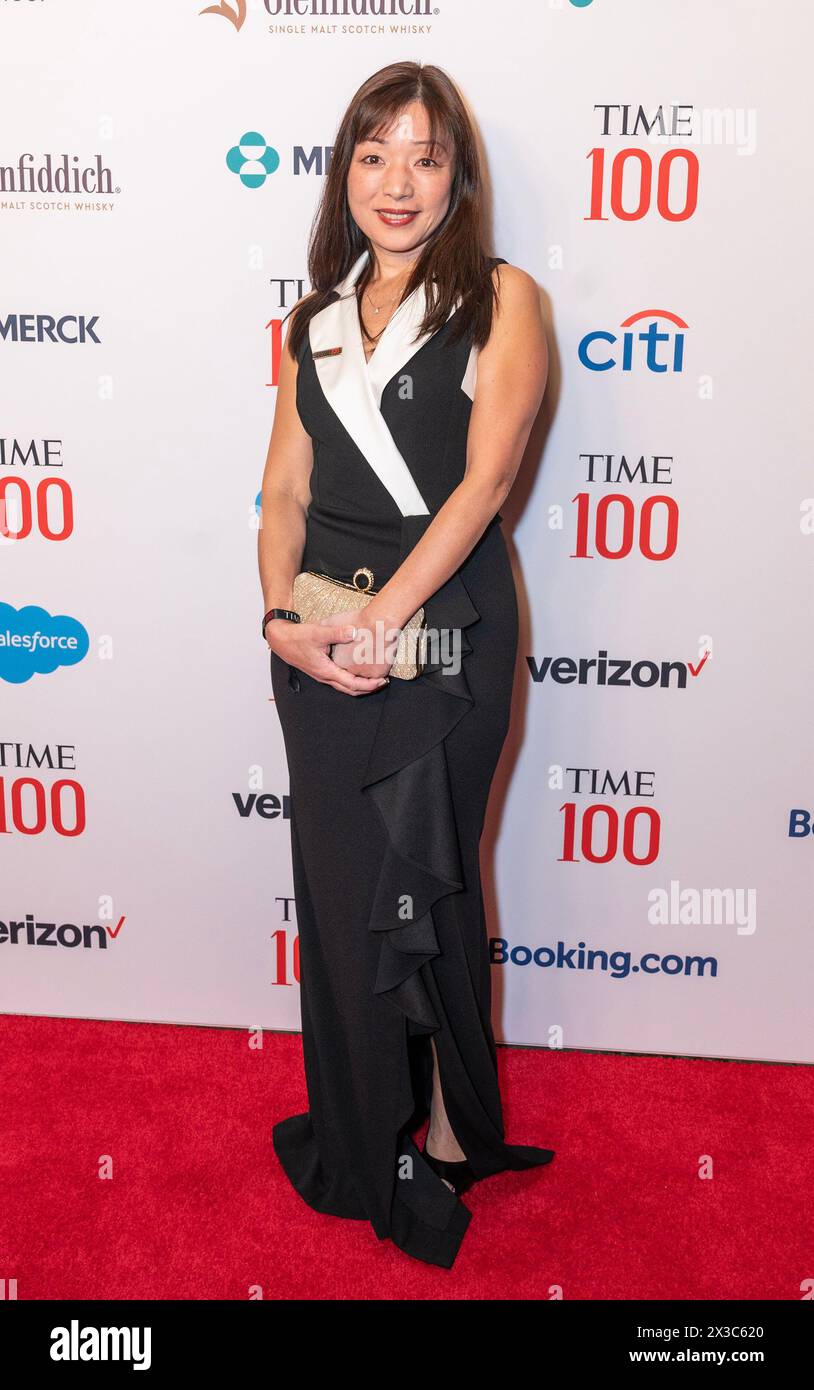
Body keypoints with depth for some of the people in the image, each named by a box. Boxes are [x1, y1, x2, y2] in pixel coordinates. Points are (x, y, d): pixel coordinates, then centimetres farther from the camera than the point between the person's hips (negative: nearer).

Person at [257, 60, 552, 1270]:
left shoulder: (500, 300, 0)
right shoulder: (315, 322, 14)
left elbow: (486, 476, -12)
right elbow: (286, 488, 9)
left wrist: (379, 616, -18)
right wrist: (282, 617, -8)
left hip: (443, 627, -4)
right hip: (320, 638, 5)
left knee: (421, 887, 3)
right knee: (337, 886, 12)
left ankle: (449, 1137, 25)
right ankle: (357, 1135, 32)